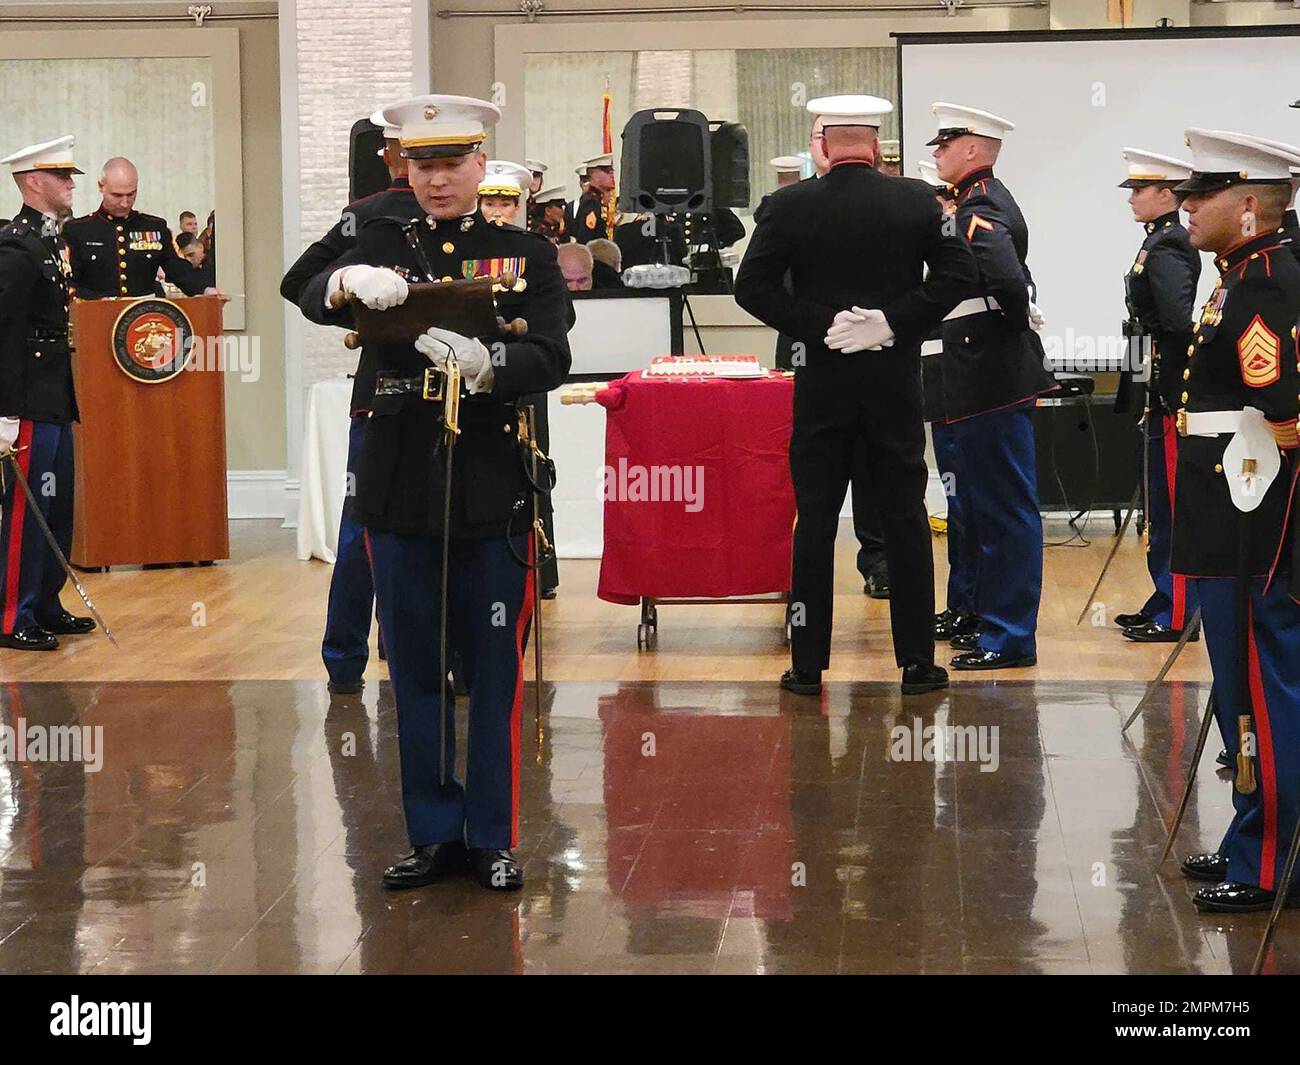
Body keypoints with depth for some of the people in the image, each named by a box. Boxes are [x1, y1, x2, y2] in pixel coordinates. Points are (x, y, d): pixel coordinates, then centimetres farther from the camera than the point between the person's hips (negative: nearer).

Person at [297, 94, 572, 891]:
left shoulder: (526, 254, 4)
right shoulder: (381, 246, 9)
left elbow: (551, 359, -10)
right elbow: (312, 300, -11)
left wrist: (483, 363, -31)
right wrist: (350, 282, -34)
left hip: (492, 488, -2)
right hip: (400, 487, 2)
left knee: (496, 668, 3)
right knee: (415, 668, 9)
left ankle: (494, 837, 13)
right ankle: (436, 832, 19)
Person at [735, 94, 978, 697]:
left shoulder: (789, 206, -4)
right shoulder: (917, 201, -1)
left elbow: (752, 286, -8)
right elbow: (958, 272, -5)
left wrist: (818, 327, -6)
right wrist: (897, 323, -6)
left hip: (822, 379, -1)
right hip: (895, 379, 1)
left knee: (815, 520, 5)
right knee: (905, 518, 7)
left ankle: (808, 664, 6)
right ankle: (916, 662, 9)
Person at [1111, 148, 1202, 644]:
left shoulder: (1167, 249, -15)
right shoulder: (1160, 243, 15)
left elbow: (1178, 319, -27)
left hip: (1168, 394, -10)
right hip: (1158, 393, 10)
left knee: (1170, 505, -4)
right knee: (1161, 506, 15)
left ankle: (1177, 616, 0)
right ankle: (1166, 600, 24)